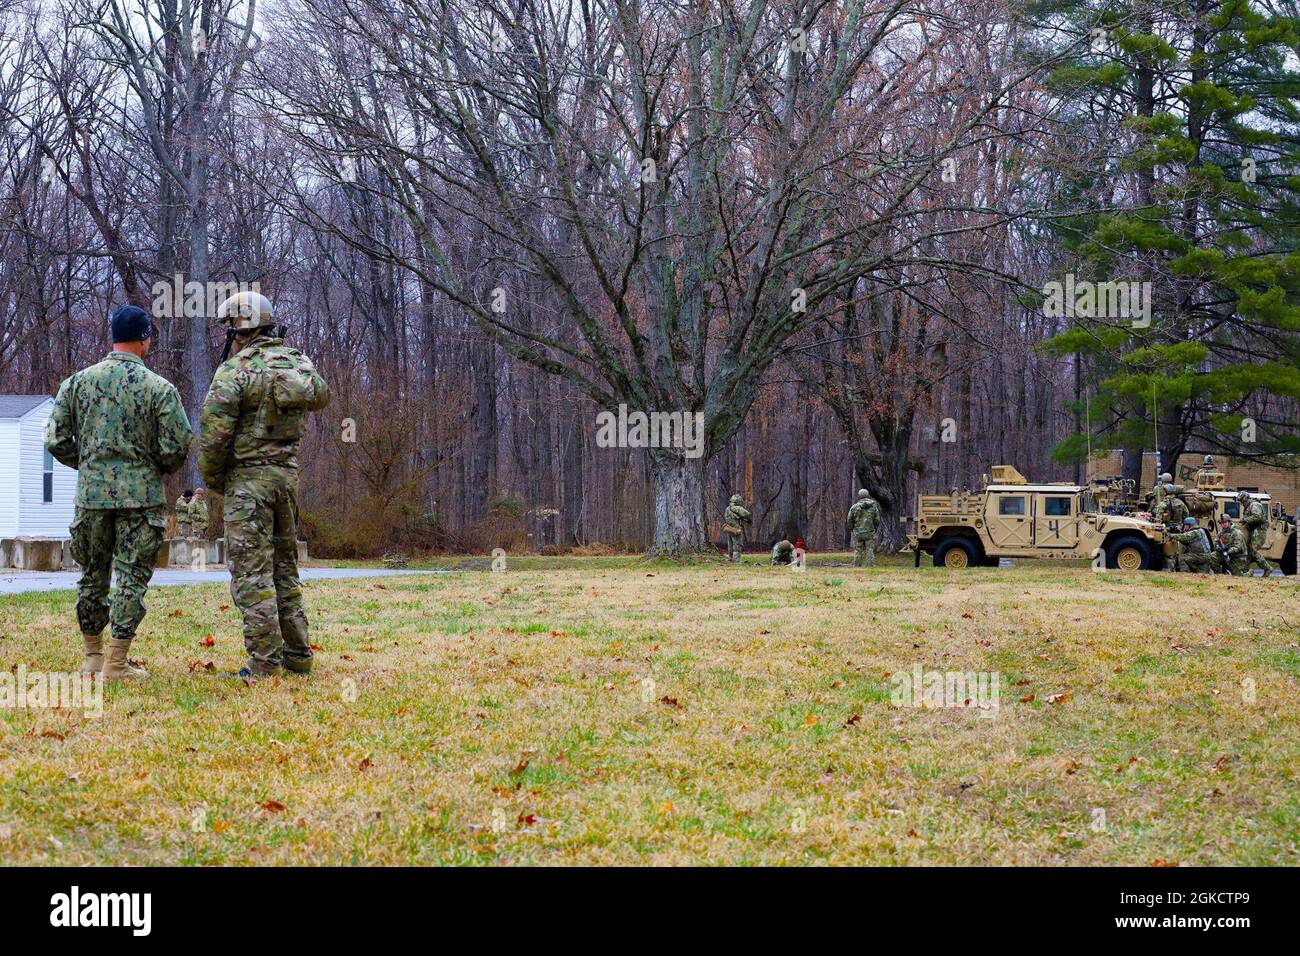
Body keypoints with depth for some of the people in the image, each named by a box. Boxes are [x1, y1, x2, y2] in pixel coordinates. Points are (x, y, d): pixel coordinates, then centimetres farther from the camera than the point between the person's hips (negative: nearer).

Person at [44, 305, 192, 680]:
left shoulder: (78, 382, 2)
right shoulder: (160, 388, -7)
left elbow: (56, 441, 2)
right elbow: (177, 448, -9)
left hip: (91, 494, 3)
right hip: (141, 495, -3)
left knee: (93, 577, 15)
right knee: (132, 578, 2)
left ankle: (92, 656, 22)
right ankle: (116, 663, 1)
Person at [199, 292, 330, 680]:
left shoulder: (234, 370, -12)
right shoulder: (299, 362, 7)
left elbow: (213, 433, -14)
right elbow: (322, 395, 25)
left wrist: (212, 479, 1)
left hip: (248, 477, -7)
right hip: (288, 473, 7)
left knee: (252, 572, -4)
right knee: (285, 566, 15)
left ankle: (264, 662, -7)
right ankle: (298, 655, 16)